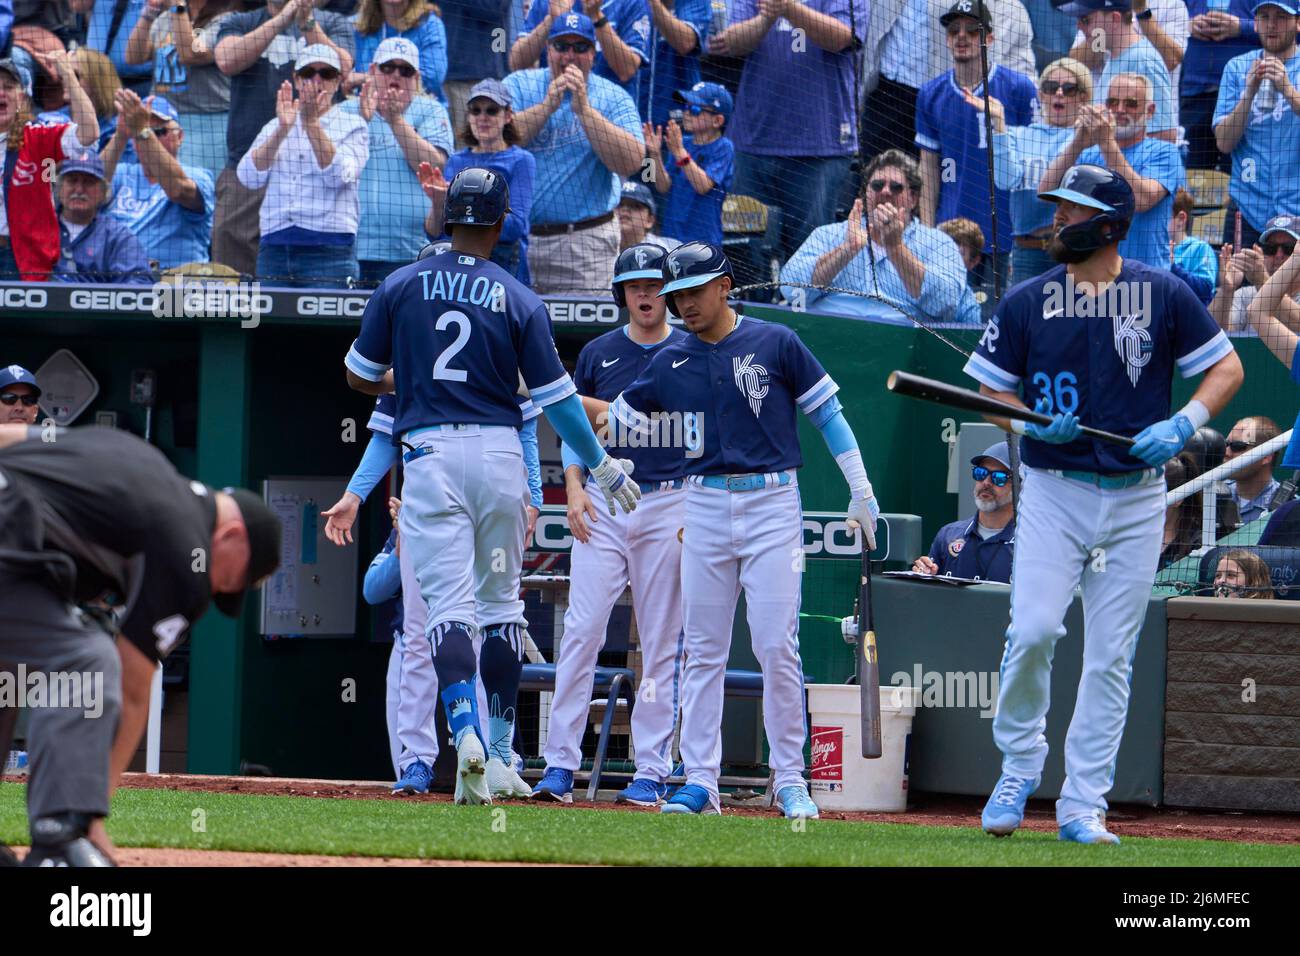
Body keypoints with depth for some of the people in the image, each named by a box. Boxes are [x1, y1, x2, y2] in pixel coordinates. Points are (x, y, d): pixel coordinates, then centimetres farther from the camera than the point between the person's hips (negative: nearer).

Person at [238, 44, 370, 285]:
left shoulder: (352, 126, 8)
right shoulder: (275, 127, 17)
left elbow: (339, 175, -8)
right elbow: (249, 177, 2)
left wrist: (312, 124, -13)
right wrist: (282, 130, -9)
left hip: (329, 249, -3)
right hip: (274, 245, 3)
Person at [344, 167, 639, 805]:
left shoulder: (400, 287, 2)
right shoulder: (519, 300, 0)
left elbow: (360, 377, 10)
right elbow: (556, 399, 1)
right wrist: (604, 469, 11)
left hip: (429, 455, -1)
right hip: (499, 454, 1)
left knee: (449, 603, -6)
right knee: (500, 602, 14)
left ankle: (464, 729, -28)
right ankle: (502, 750, 17)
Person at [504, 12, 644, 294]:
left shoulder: (614, 98, 5)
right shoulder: (519, 86, 9)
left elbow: (631, 163, -11)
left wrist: (584, 110, -16)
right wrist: (547, 106, -16)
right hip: (515, 237, 1)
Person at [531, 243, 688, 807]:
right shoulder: (598, 353, 9)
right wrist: (574, 487, -1)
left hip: (669, 505, -1)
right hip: (602, 506, 1)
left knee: (662, 644, 0)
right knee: (582, 632, -7)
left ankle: (652, 771, 4)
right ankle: (560, 765, -7)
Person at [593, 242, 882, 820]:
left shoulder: (776, 344, -2)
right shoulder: (670, 363, 9)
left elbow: (826, 413, 2)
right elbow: (620, 419, 15)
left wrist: (861, 491, -1)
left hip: (772, 504, -4)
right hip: (705, 507, 4)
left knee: (776, 646, -7)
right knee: (702, 650, 4)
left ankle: (790, 779, 1)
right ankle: (700, 781, 7)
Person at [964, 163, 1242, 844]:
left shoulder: (1164, 295, 0)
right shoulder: (1026, 302, 2)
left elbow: (1227, 368, 5)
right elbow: (991, 392, 8)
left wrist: (1183, 425, -12)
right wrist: (1030, 423, -13)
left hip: (1136, 500, 0)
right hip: (1052, 491, 0)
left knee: (1111, 656, 2)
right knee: (1032, 630, -16)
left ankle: (1082, 806, 7)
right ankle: (1019, 763, 7)